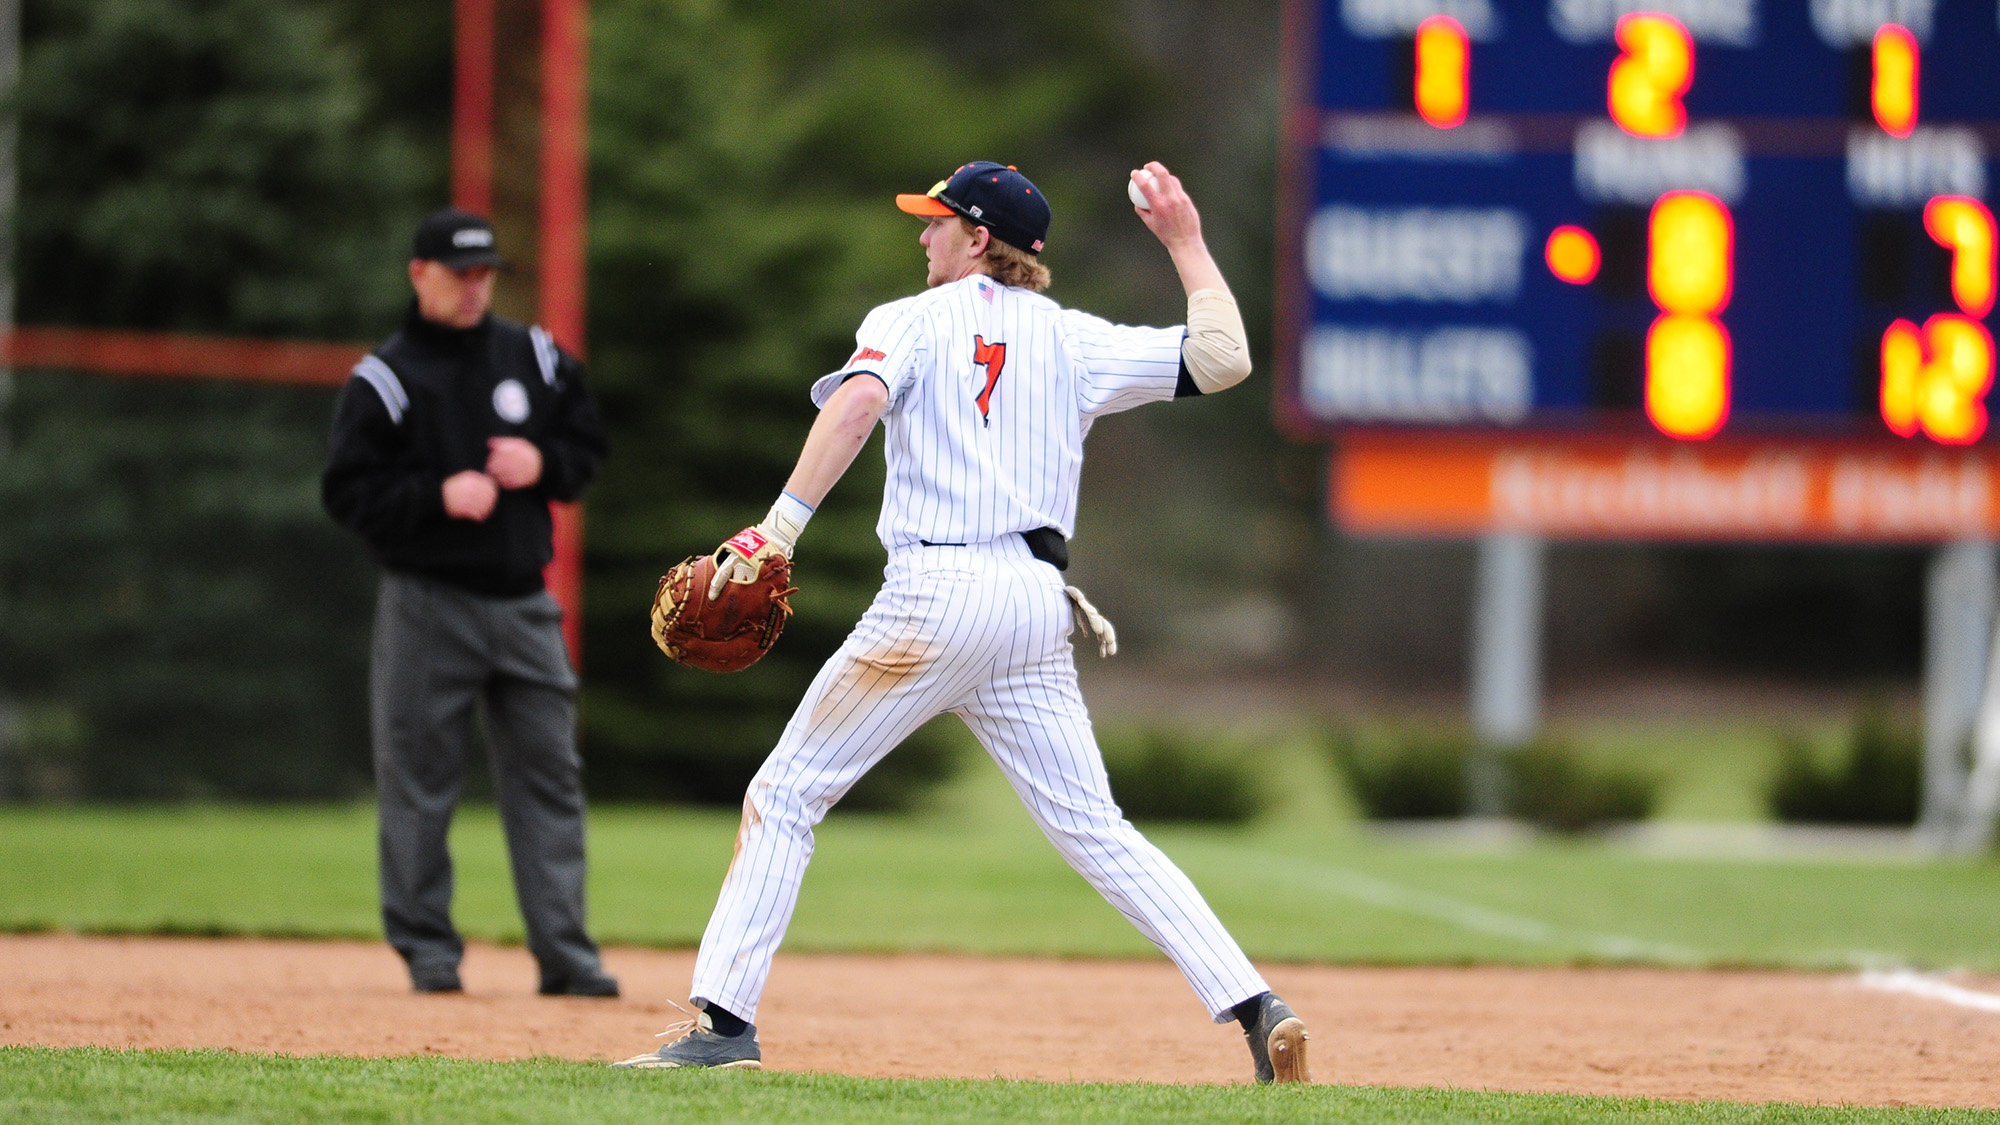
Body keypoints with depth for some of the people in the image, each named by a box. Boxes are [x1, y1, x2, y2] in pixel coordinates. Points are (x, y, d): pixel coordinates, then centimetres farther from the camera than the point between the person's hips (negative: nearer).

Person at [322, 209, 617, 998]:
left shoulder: (538, 361, 9)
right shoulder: (383, 381, -4)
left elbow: (587, 448, 16)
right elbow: (349, 492, -8)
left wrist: (541, 464, -5)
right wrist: (438, 495, -20)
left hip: (524, 601, 4)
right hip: (428, 601, -4)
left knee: (548, 774, 1)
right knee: (419, 780, -2)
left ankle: (564, 952, 3)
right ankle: (427, 949, 8)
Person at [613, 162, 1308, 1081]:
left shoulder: (909, 322, 5)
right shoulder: (1075, 340, 15)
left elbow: (860, 399, -16)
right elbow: (1222, 358, 11)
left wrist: (779, 527, -23)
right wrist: (1185, 242, 23)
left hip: (938, 589, -5)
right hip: (1039, 602, 5)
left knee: (784, 796, 4)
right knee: (1095, 831, 7)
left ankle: (723, 1020, -4)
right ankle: (1257, 1010, -7)